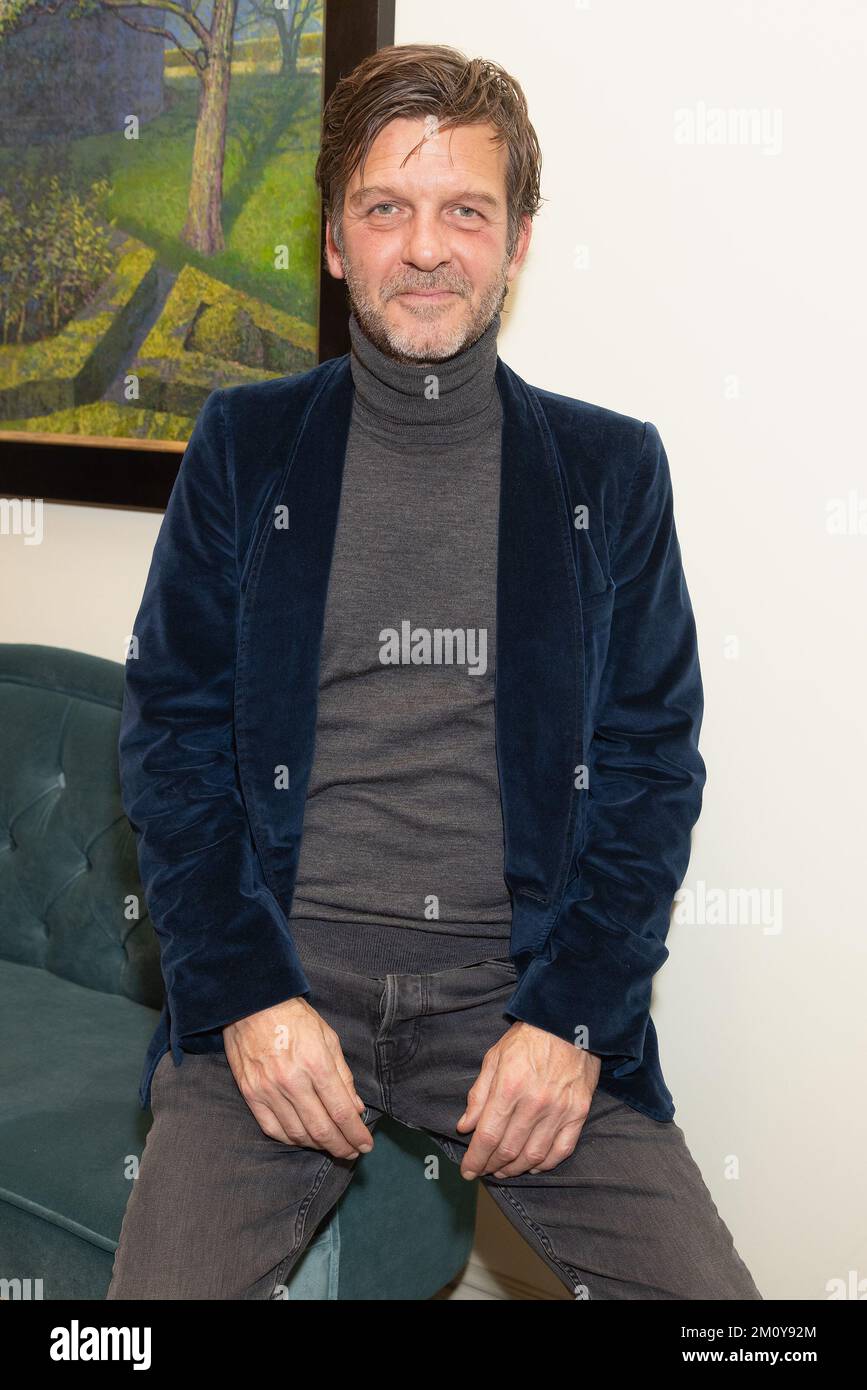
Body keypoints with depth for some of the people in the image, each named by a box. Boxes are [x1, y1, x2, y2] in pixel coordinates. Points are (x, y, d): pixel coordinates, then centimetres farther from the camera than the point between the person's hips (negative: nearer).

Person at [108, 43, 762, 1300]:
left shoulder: (613, 469, 7)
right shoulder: (245, 444, 7)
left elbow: (654, 764, 4)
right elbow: (171, 734, 4)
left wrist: (573, 1016, -8)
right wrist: (248, 994, -8)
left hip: (525, 979, 1)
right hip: (282, 965, 0)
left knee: (705, 1290, -12)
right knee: (168, 1283, -18)